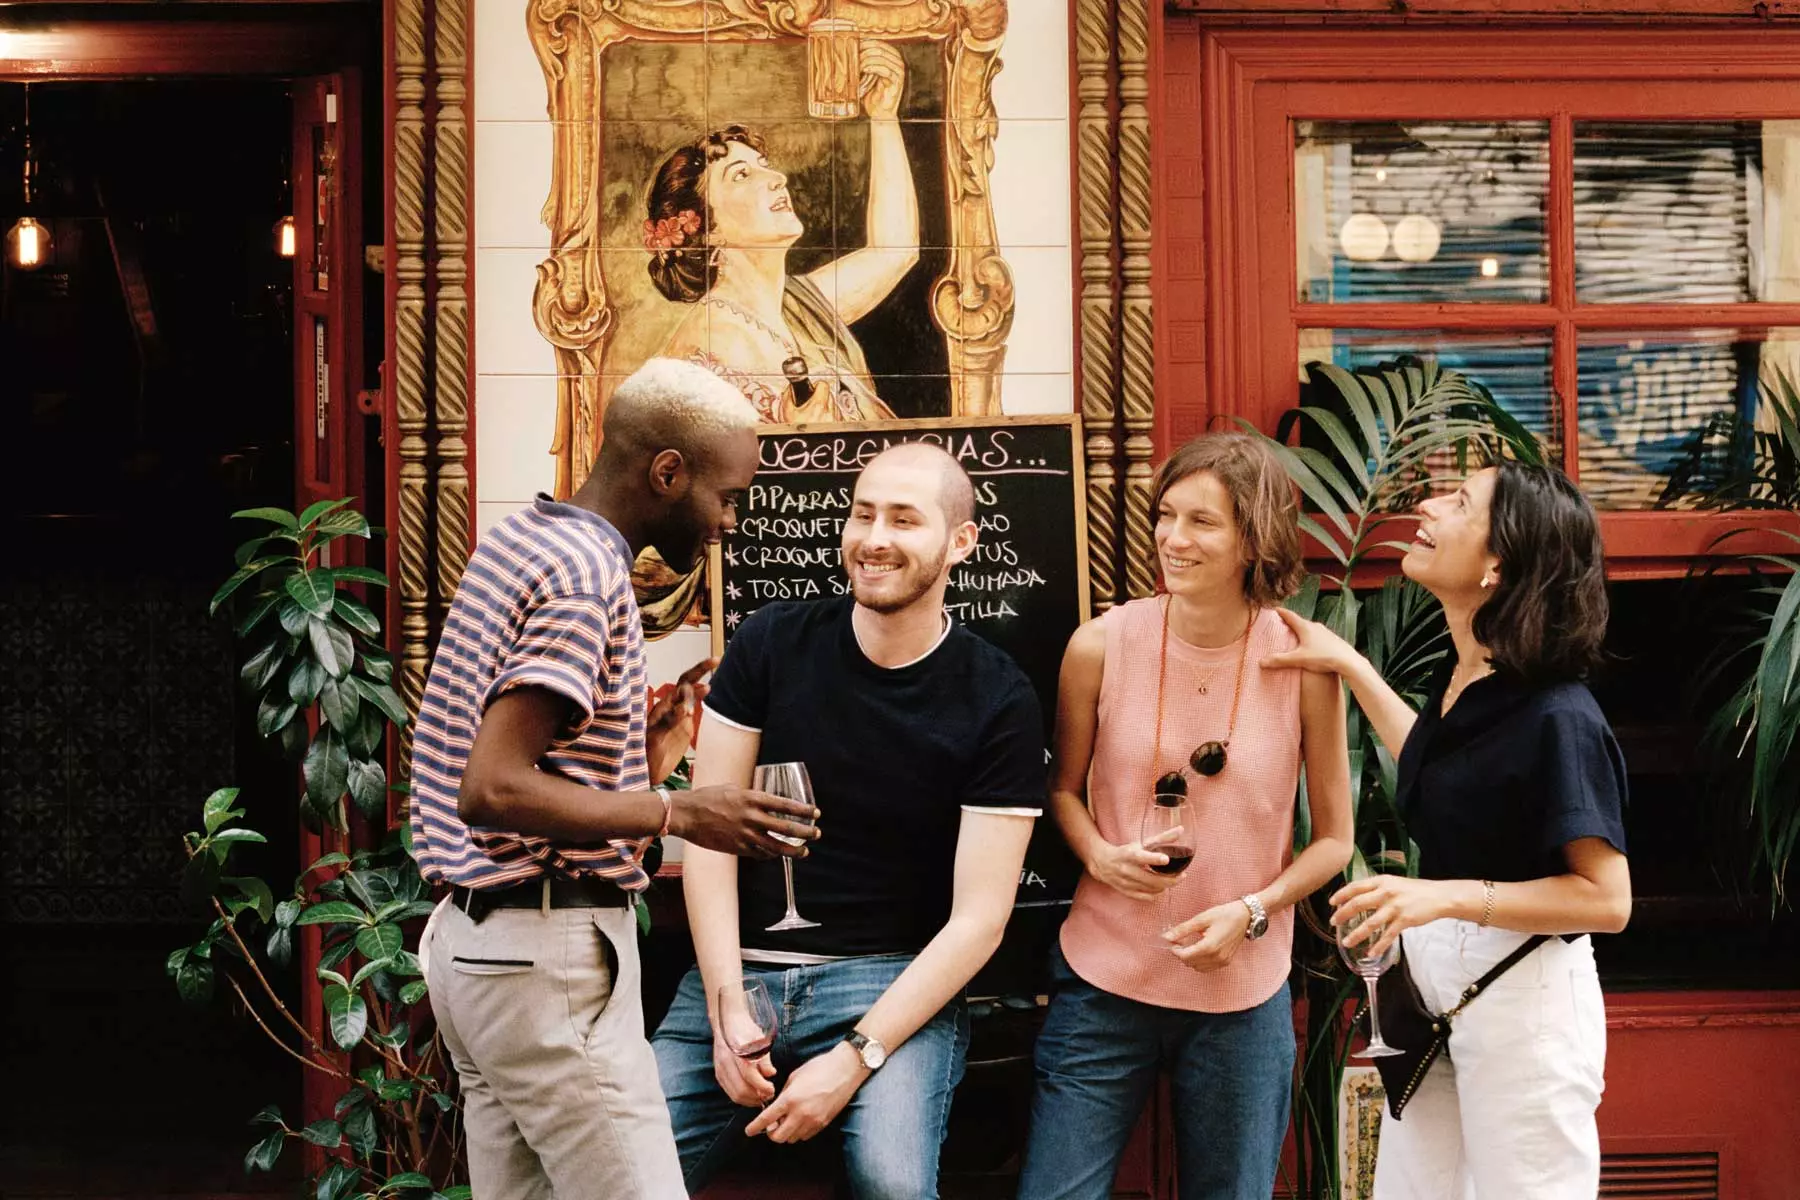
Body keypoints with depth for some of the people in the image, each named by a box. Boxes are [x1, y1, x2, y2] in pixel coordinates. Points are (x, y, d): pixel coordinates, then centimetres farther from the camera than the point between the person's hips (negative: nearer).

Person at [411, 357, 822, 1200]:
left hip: (480, 936, 10)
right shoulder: (586, 571, -17)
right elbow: (493, 789, -25)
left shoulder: (523, 539, 13)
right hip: (548, 952, -10)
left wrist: (639, 761, 12)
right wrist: (675, 813, -22)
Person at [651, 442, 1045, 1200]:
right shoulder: (770, 646, 2)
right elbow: (709, 835, 1)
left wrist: (856, 1057, -17)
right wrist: (726, 1008, -11)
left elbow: (978, 916, -7)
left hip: (893, 977, -2)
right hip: (738, 969, 2)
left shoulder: (998, 702, -5)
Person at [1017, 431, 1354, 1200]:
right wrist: (1100, 856, -11)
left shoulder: (1304, 665, -7)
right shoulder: (1102, 645, -5)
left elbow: (1333, 838, 2)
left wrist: (1253, 911, -14)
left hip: (1242, 994, 0)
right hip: (1104, 980, 0)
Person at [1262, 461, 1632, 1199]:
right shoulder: (1466, 683, 3)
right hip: (1434, 984, 9)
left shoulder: (1555, 716, -23)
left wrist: (1448, 897, -31)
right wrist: (1351, 668, 21)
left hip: (1523, 999, -8)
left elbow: (1606, 899, -22)